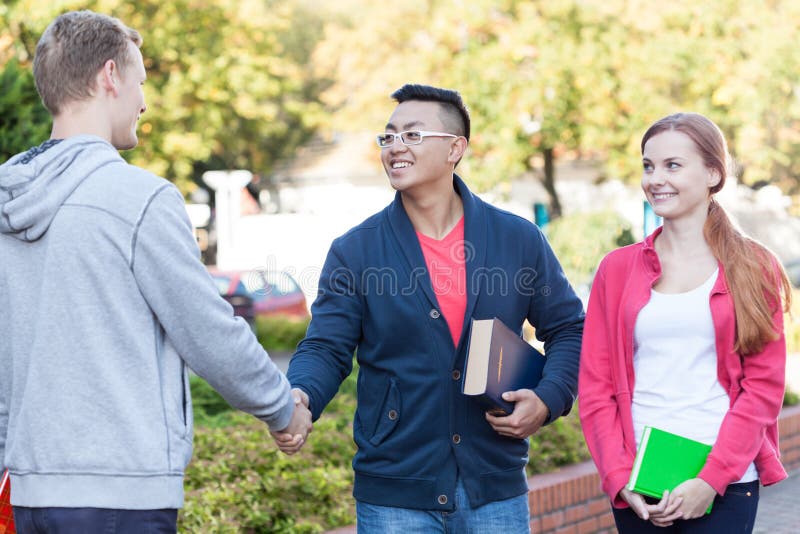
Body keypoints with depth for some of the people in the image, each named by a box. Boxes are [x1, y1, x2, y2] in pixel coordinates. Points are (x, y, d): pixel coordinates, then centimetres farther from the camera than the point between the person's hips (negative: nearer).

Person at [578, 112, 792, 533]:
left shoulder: (753, 268, 3)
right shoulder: (618, 269, 7)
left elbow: (764, 385, -1)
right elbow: (595, 385, 5)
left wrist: (711, 480, -10)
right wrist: (619, 478, -6)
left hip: (726, 484, -2)